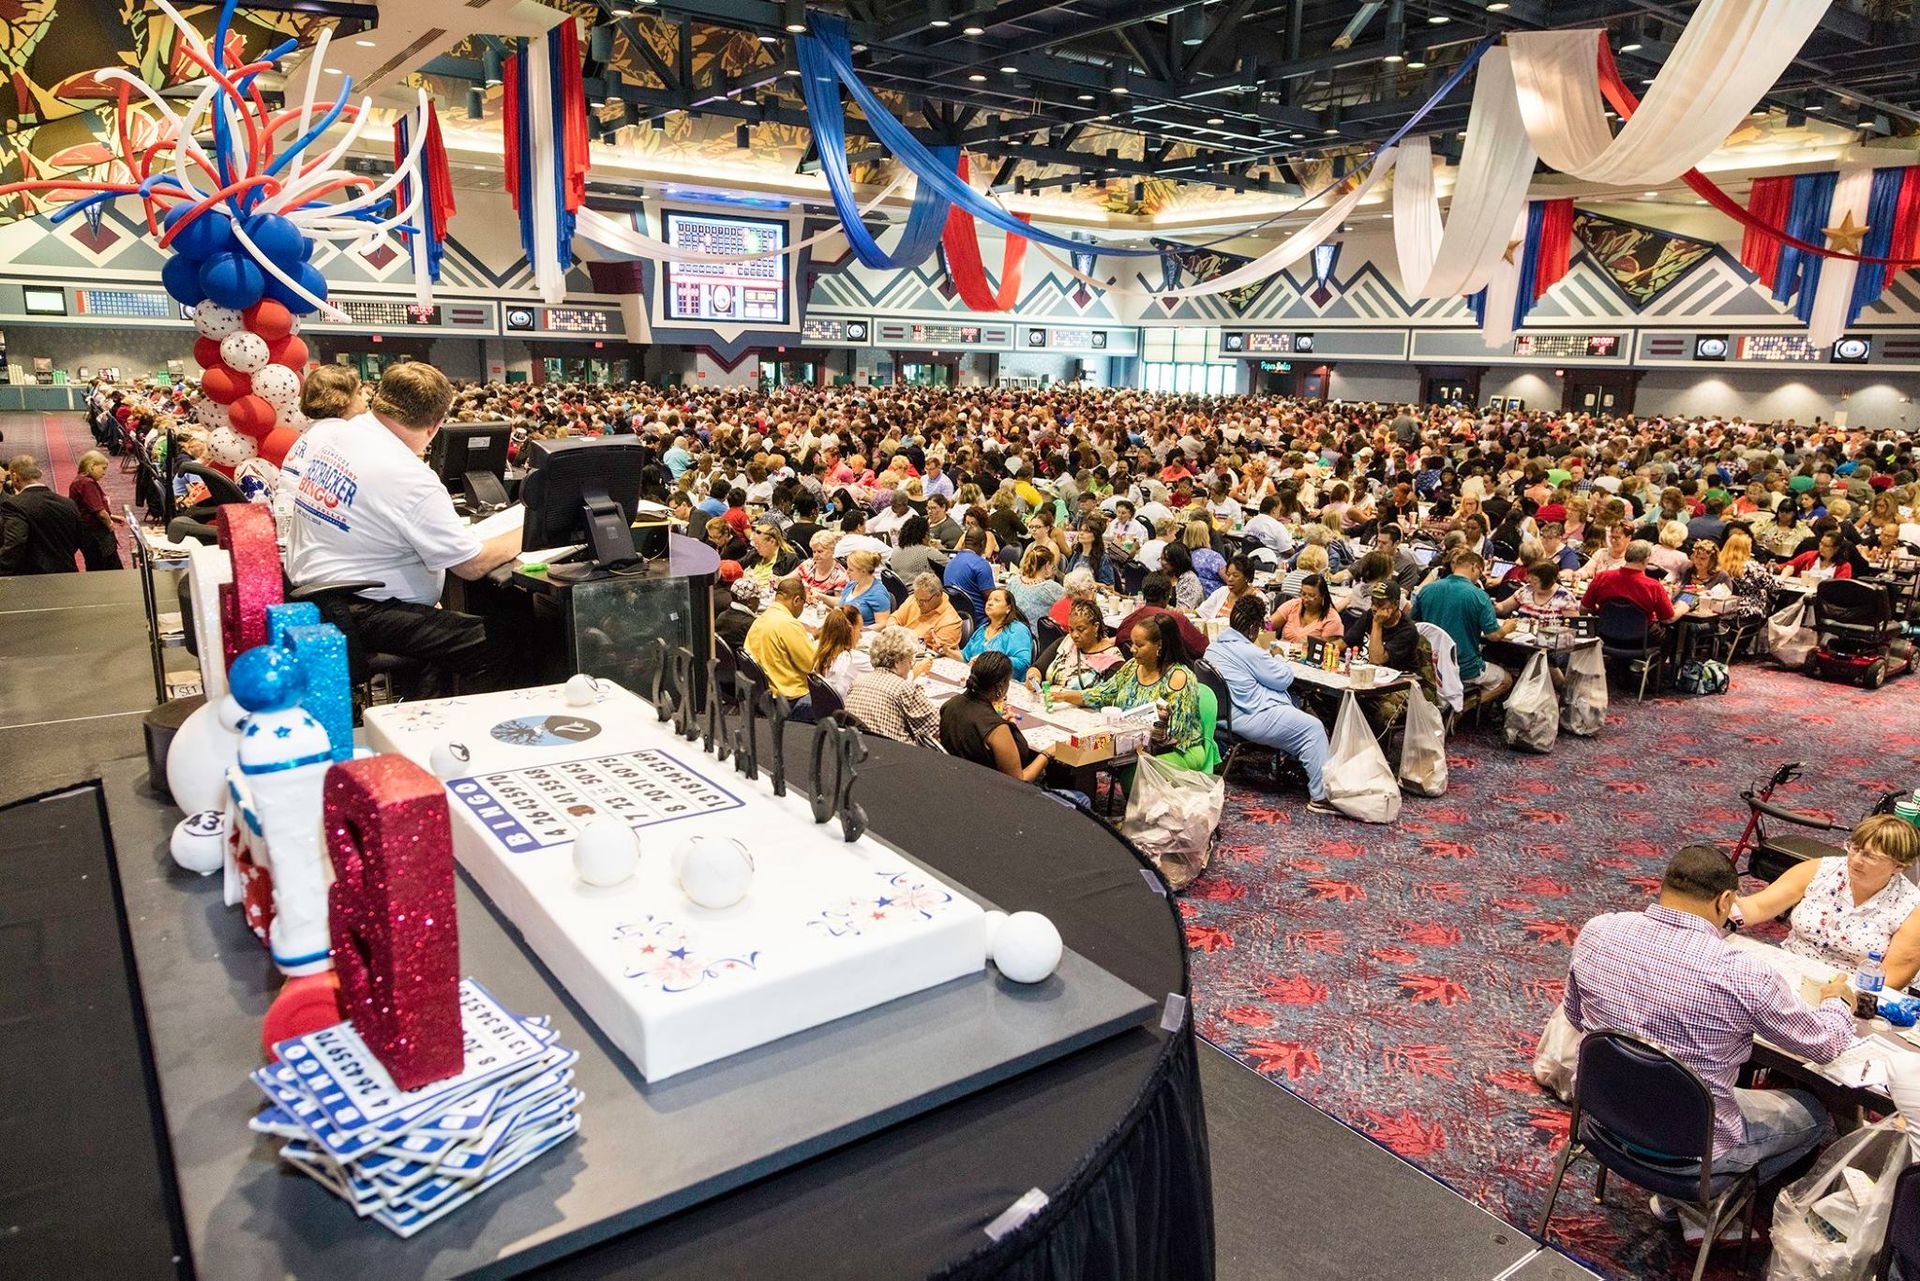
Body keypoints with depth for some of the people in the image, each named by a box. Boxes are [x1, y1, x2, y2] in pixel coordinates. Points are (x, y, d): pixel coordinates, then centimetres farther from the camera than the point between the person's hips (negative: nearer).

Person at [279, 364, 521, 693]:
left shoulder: (322, 434, 1)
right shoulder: (411, 480, -23)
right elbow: (473, 565, -17)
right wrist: (523, 534, -1)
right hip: (358, 615, -10)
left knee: (455, 626, 24)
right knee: (494, 644, -10)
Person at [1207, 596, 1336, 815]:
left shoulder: (1215, 646, 9)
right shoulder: (1248, 652, -19)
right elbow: (1284, 678, -8)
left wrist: (1266, 657, 16)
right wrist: (1286, 664, 11)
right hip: (1252, 718, -11)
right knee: (1313, 728, -6)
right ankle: (1321, 796, -5)